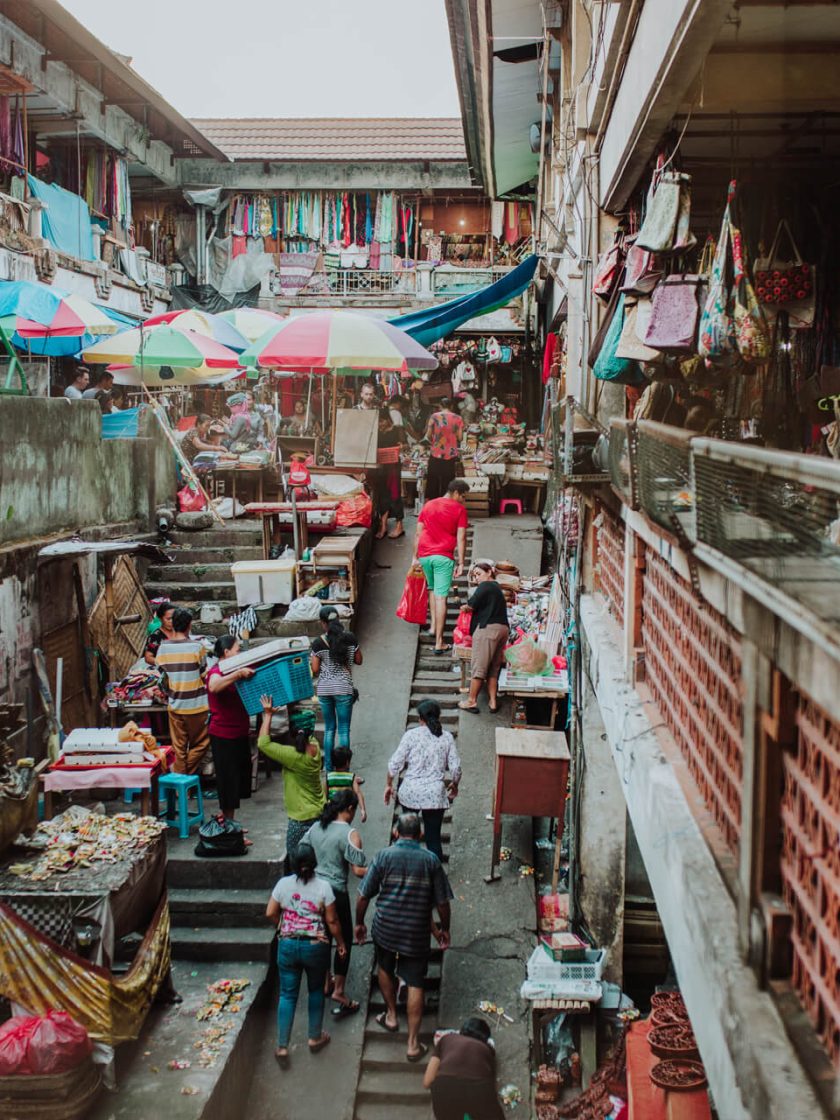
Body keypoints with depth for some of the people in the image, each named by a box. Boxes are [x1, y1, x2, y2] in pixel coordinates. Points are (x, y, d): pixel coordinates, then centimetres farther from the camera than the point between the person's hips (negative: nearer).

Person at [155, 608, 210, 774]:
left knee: (178, 747, 14)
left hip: (174, 705, 4)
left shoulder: (163, 647, -5)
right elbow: (204, 675, -8)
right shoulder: (196, 646, -16)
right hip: (196, 704, -4)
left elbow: (162, 672, 5)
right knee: (199, 744, 13)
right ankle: (189, 775, 10)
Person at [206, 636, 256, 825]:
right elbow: (213, 686, -41)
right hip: (224, 737, -9)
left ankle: (230, 825, 28)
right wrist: (238, 674, -43)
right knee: (228, 783, -2)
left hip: (239, 734, 9)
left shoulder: (233, 670, 14)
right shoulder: (216, 672, -16)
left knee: (238, 781, 16)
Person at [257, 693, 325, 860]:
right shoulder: (314, 746, -6)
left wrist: (268, 714, -15)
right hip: (320, 813, 8)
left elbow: (263, 743, -22)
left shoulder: (295, 756, -26)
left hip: (302, 820, -8)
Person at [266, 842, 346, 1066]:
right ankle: (315, 1038, 30)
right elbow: (331, 920, -8)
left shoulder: (284, 883, -5)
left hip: (287, 945, 1)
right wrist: (341, 942, 6)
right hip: (315, 946, -1)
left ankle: (282, 1047, 10)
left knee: (288, 994, 10)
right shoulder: (323, 886, -11)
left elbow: (270, 913, 0)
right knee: (316, 991, 19)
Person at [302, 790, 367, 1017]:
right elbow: (359, 870, -19)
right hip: (335, 893, -7)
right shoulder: (349, 834, -16)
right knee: (344, 941, 7)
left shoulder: (316, 827, 4)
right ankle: (339, 992, 4)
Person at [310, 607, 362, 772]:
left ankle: (329, 766, 18)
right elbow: (359, 661, 5)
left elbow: (315, 670, -5)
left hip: (324, 689, 1)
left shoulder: (318, 643, -8)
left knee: (329, 728, 14)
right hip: (344, 689, -1)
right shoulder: (350, 638, -6)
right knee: (344, 730, 5)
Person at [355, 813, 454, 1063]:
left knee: (385, 968, 28)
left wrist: (359, 923, 9)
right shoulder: (431, 861, -6)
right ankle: (413, 1043, 9)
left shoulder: (384, 856, -8)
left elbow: (364, 896, -5)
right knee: (415, 985, 7)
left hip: (385, 927, 0)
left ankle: (391, 1016, 40)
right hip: (417, 932, 0)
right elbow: (442, 902, -1)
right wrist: (444, 929, 14)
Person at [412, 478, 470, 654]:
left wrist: (415, 557, 16)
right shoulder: (459, 509, -1)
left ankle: (433, 624, 28)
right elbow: (461, 538, -6)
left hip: (424, 555, 5)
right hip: (443, 557, -5)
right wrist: (460, 563, -4)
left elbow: (418, 533, 12)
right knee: (441, 597, -4)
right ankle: (439, 642, -5)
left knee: (432, 588, 29)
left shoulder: (428, 505, 13)